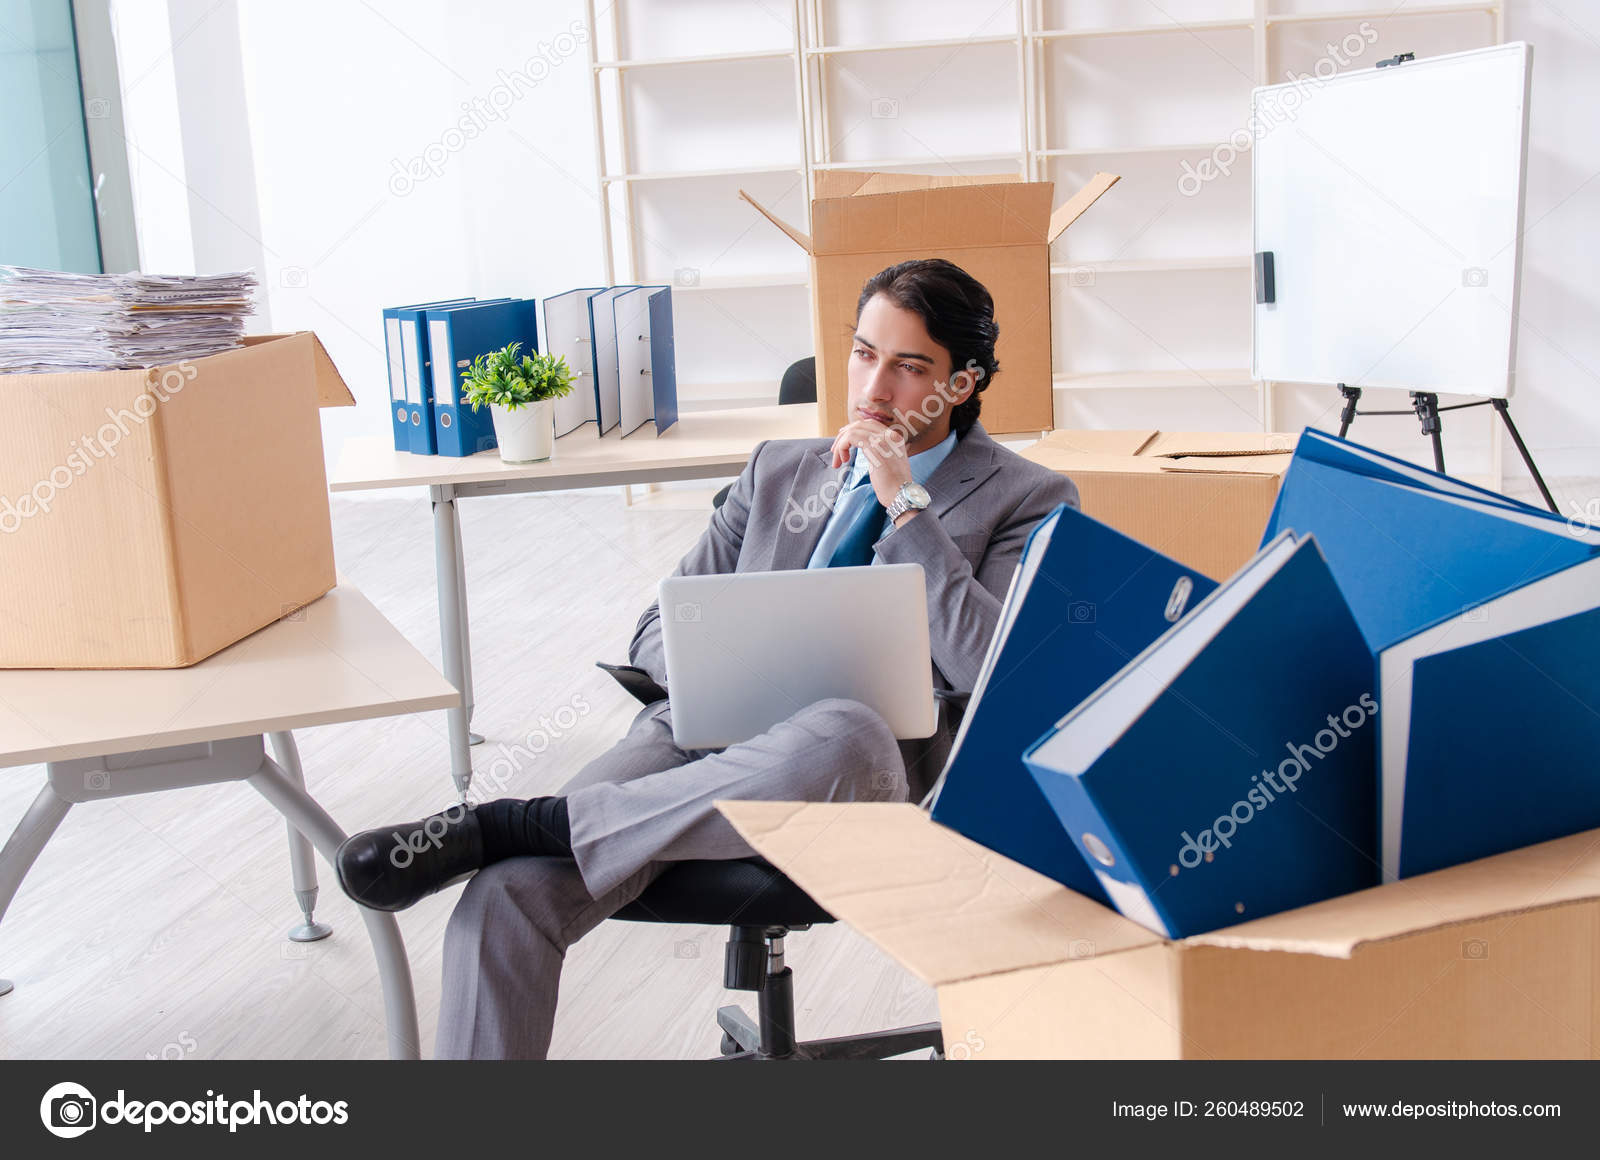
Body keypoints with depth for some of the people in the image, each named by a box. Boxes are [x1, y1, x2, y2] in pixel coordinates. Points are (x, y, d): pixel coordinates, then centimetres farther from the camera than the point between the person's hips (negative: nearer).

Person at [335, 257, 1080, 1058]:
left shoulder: (1028, 501, 9)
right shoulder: (778, 470, 22)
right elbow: (659, 632, 19)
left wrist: (906, 502, -8)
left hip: (872, 764, -3)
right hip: (706, 735, 3)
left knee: (844, 736, -41)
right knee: (507, 894, -25)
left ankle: (509, 824, -30)